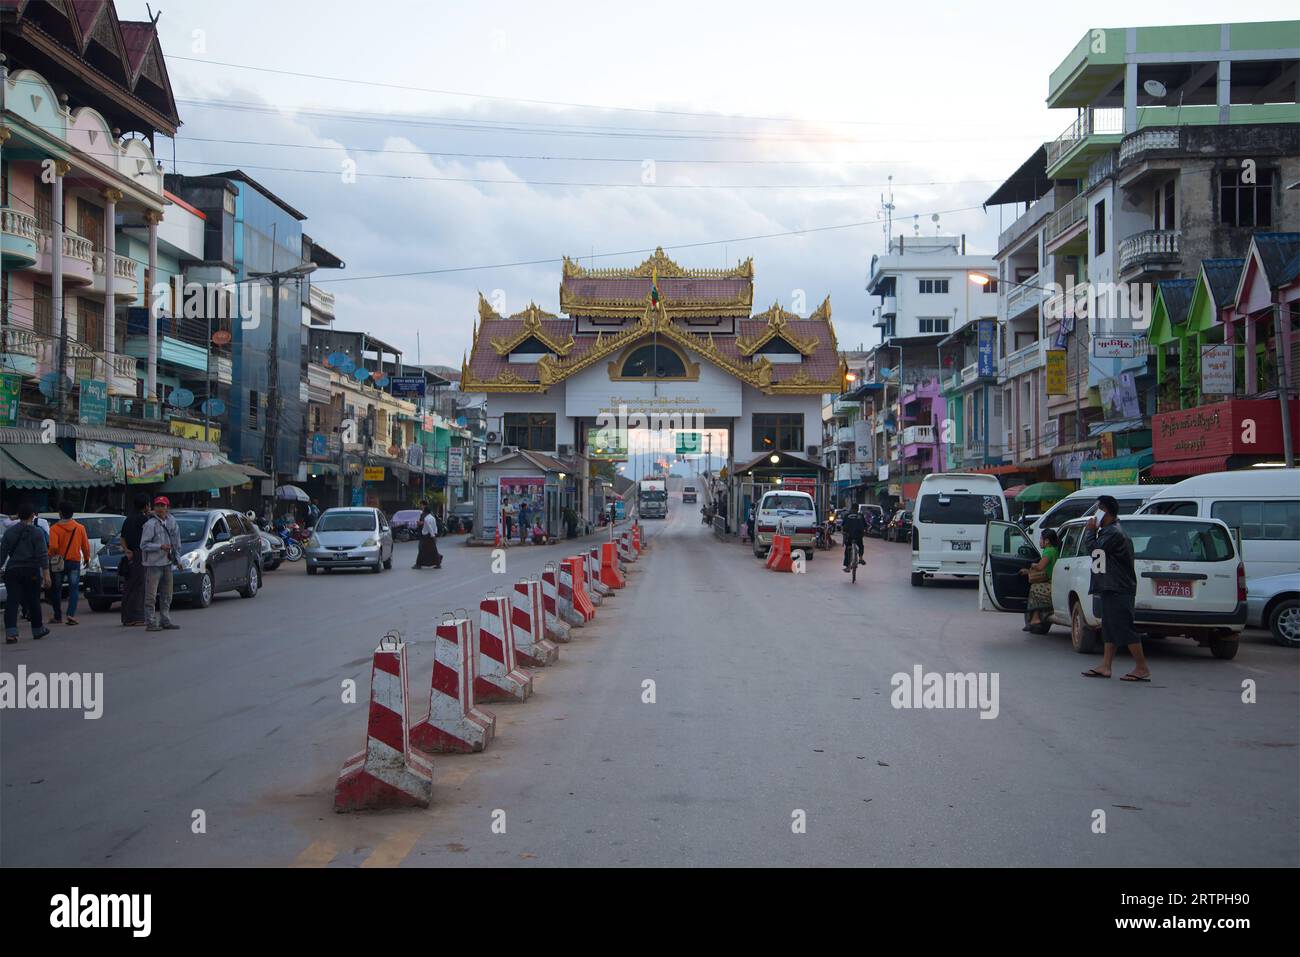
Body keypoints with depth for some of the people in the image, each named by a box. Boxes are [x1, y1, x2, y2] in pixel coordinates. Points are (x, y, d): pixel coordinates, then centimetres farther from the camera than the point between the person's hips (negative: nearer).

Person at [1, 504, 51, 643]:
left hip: (12, 570, 2)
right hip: (31, 571, -2)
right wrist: (46, 574, -10)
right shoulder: (36, 533, -5)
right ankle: (38, 630, 26)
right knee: (33, 601, 11)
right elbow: (43, 555, -10)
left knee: (12, 602, -4)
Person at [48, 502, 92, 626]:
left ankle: (58, 616, 20)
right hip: (75, 562, 1)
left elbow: (53, 547, -18)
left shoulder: (55, 528, -7)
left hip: (58, 562, -1)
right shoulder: (80, 527, 1)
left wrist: (51, 556, 0)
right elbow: (86, 546, 4)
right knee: (74, 589, -1)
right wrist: (87, 558, 19)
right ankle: (71, 614, -18)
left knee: (56, 589, 13)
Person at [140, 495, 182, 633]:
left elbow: (176, 542, 16)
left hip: (167, 563, 7)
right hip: (153, 564, -7)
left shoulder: (171, 521, 8)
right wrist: (160, 546, -22)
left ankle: (165, 620, 22)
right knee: (151, 595, -5)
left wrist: (177, 559, 14)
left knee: (167, 595, 13)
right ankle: (151, 623, -3)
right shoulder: (150, 524, -10)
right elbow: (144, 545, -12)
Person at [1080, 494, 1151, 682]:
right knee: (1109, 629, 11)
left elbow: (1092, 548, -19)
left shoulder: (1114, 533, -16)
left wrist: (1090, 530, -7)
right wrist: (1092, 531, 7)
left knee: (1125, 629, -8)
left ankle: (1142, 668, -5)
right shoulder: (1108, 530, 18)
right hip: (1110, 589, 11)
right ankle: (1105, 667, 14)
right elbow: (1085, 549, 19)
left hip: (1118, 591, -11)